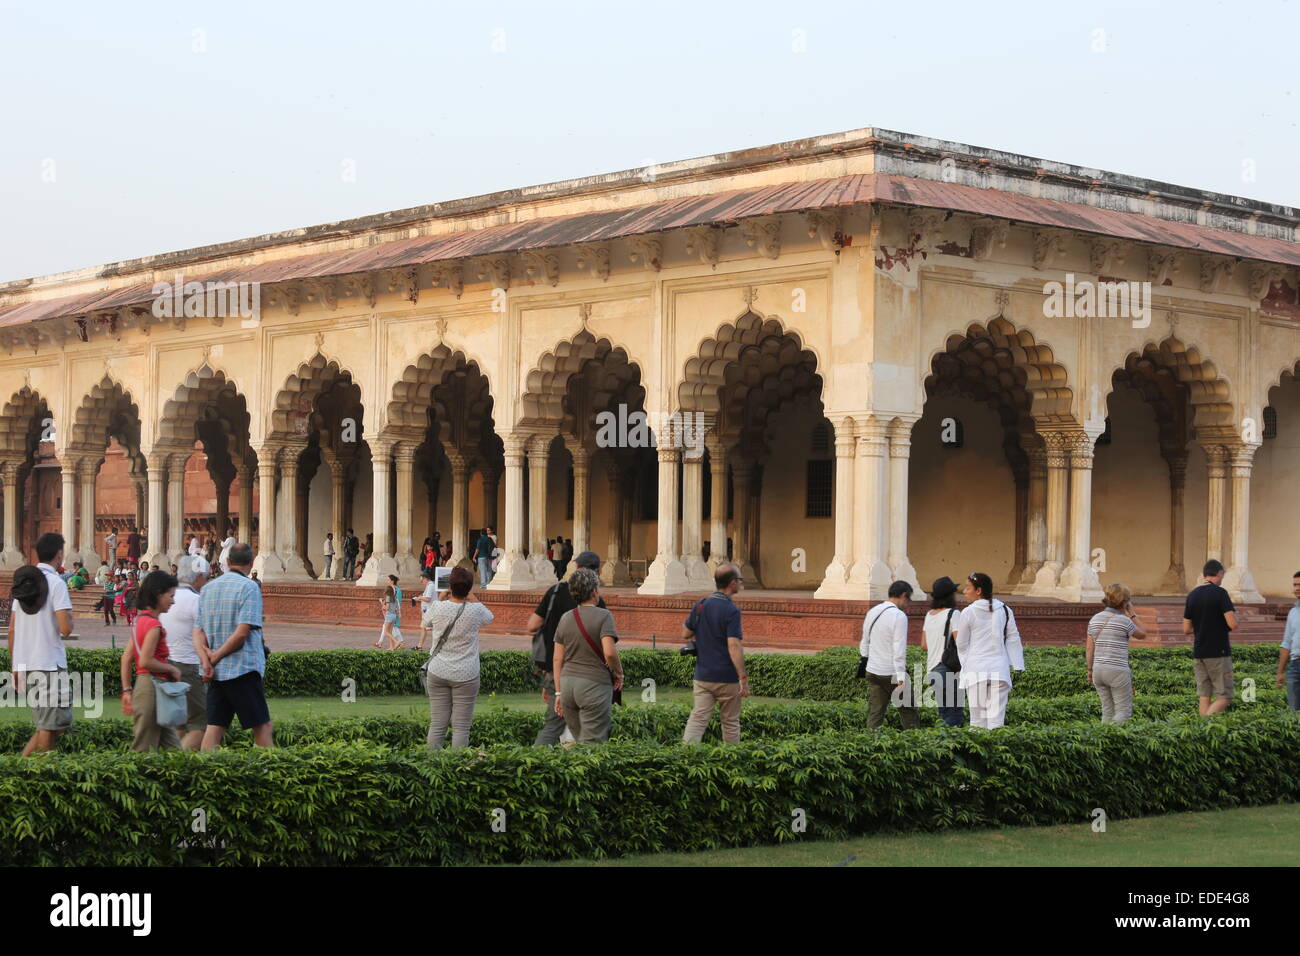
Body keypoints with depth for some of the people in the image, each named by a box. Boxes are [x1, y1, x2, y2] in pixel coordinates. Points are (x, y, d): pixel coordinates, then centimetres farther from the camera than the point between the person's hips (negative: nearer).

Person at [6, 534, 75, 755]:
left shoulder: (23, 582, 11)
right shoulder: (56, 583, -11)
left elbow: (11, 630, 12)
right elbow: (65, 629, -19)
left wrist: (15, 667, 19)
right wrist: (70, 618, 4)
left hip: (25, 664, 7)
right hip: (50, 665, -7)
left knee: (48, 726, 16)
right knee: (50, 728, 0)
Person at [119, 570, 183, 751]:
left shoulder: (139, 619, 13)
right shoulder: (153, 625, -15)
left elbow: (126, 658, 14)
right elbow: (145, 661, -22)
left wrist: (127, 690, 15)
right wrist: (172, 669, -9)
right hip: (152, 689, -10)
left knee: (172, 746, 11)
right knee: (144, 748, -3)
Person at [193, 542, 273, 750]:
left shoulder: (207, 588, 13)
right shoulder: (249, 588, -8)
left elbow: (198, 631, 6)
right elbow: (243, 631, -16)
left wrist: (205, 659, -7)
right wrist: (216, 657, -8)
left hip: (216, 672, 6)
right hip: (243, 669, -6)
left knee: (214, 727, 4)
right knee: (262, 726, 0)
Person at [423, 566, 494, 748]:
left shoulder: (437, 607, -7)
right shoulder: (475, 610, -10)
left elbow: (426, 622, 16)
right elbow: (489, 617, 15)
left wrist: (442, 598, 23)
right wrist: (472, 598, 19)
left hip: (438, 673, 2)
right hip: (465, 676, -2)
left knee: (437, 725, 6)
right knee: (461, 728, 1)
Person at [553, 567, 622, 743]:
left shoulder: (565, 618, 10)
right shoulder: (603, 615, -7)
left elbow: (558, 659, 10)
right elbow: (609, 652, -18)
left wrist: (558, 692, 14)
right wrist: (618, 674, -1)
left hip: (567, 682, 6)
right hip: (594, 684, -6)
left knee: (580, 740, 16)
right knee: (593, 742, -4)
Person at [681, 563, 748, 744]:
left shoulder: (701, 605, 4)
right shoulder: (731, 610, -15)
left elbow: (685, 634, 13)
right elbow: (734, 645, -22)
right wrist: (743, 678, -20)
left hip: (702, 675, 4)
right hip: (727, 678, -4)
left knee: (698, 718, 0)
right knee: (730, 722, 10)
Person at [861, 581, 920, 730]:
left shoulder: (871, 613, 10)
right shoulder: (899, 616, -12)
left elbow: (864, 644, 16)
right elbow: (899, 650, -17)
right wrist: (901, 679, -18)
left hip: (872, 671, 6)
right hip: (892, 673, -6)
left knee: (874, 715, 5)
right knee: (909, 712, 6)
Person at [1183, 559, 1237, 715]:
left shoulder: (1192, 595, 8)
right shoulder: (1220, 593, -11)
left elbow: (1186, 629, 11)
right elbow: (1233, 624, -17)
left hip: (1199, 652, 6)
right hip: (1218, 652, -6)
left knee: (1204, 696, 9)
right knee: (1225, 697, -3)